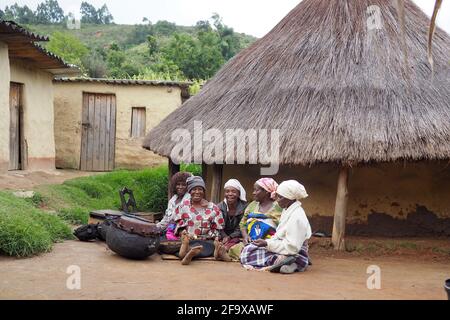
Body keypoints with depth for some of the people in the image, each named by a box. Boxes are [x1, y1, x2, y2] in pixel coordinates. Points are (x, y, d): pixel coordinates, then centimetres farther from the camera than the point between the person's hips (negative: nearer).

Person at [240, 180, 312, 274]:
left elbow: (292, 247, -24)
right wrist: (267, 242, -3)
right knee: (247, 250, 1)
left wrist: (267, 244, -19)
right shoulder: (287, 211, 10)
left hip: (295, 257, -10)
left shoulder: (297, 217, -20)